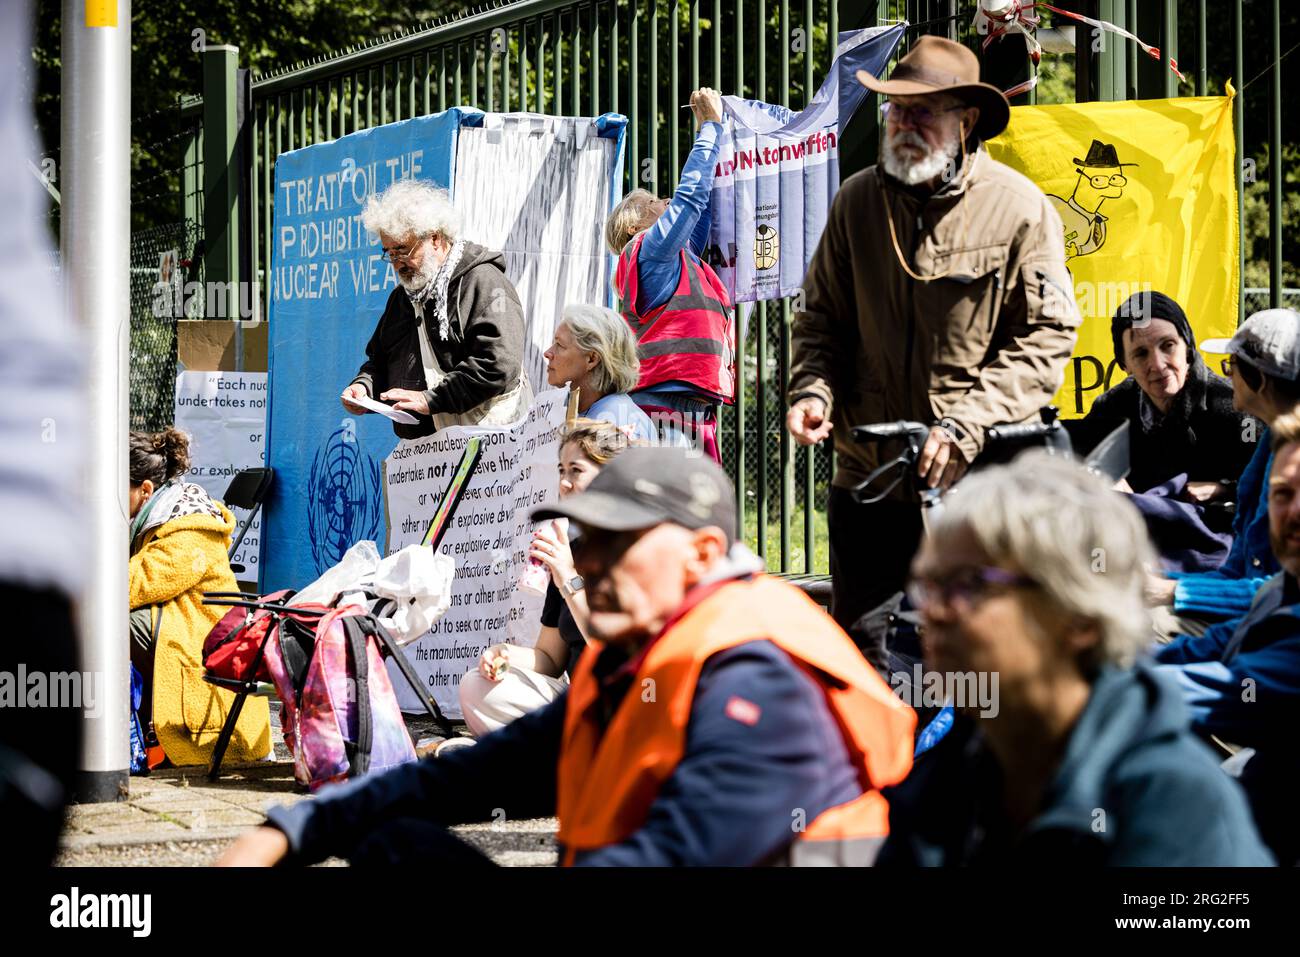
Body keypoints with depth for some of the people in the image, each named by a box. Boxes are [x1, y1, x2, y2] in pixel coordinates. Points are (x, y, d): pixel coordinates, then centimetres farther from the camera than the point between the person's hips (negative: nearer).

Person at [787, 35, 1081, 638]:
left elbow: (1046, 340, -6)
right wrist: (813, 390, -4)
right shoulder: (856, 202, 7)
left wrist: (964, 425, -17)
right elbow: (821, 318, 17)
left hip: (980, 482, -4)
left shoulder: (1021, 210, -5)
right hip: (867, 481, 4)